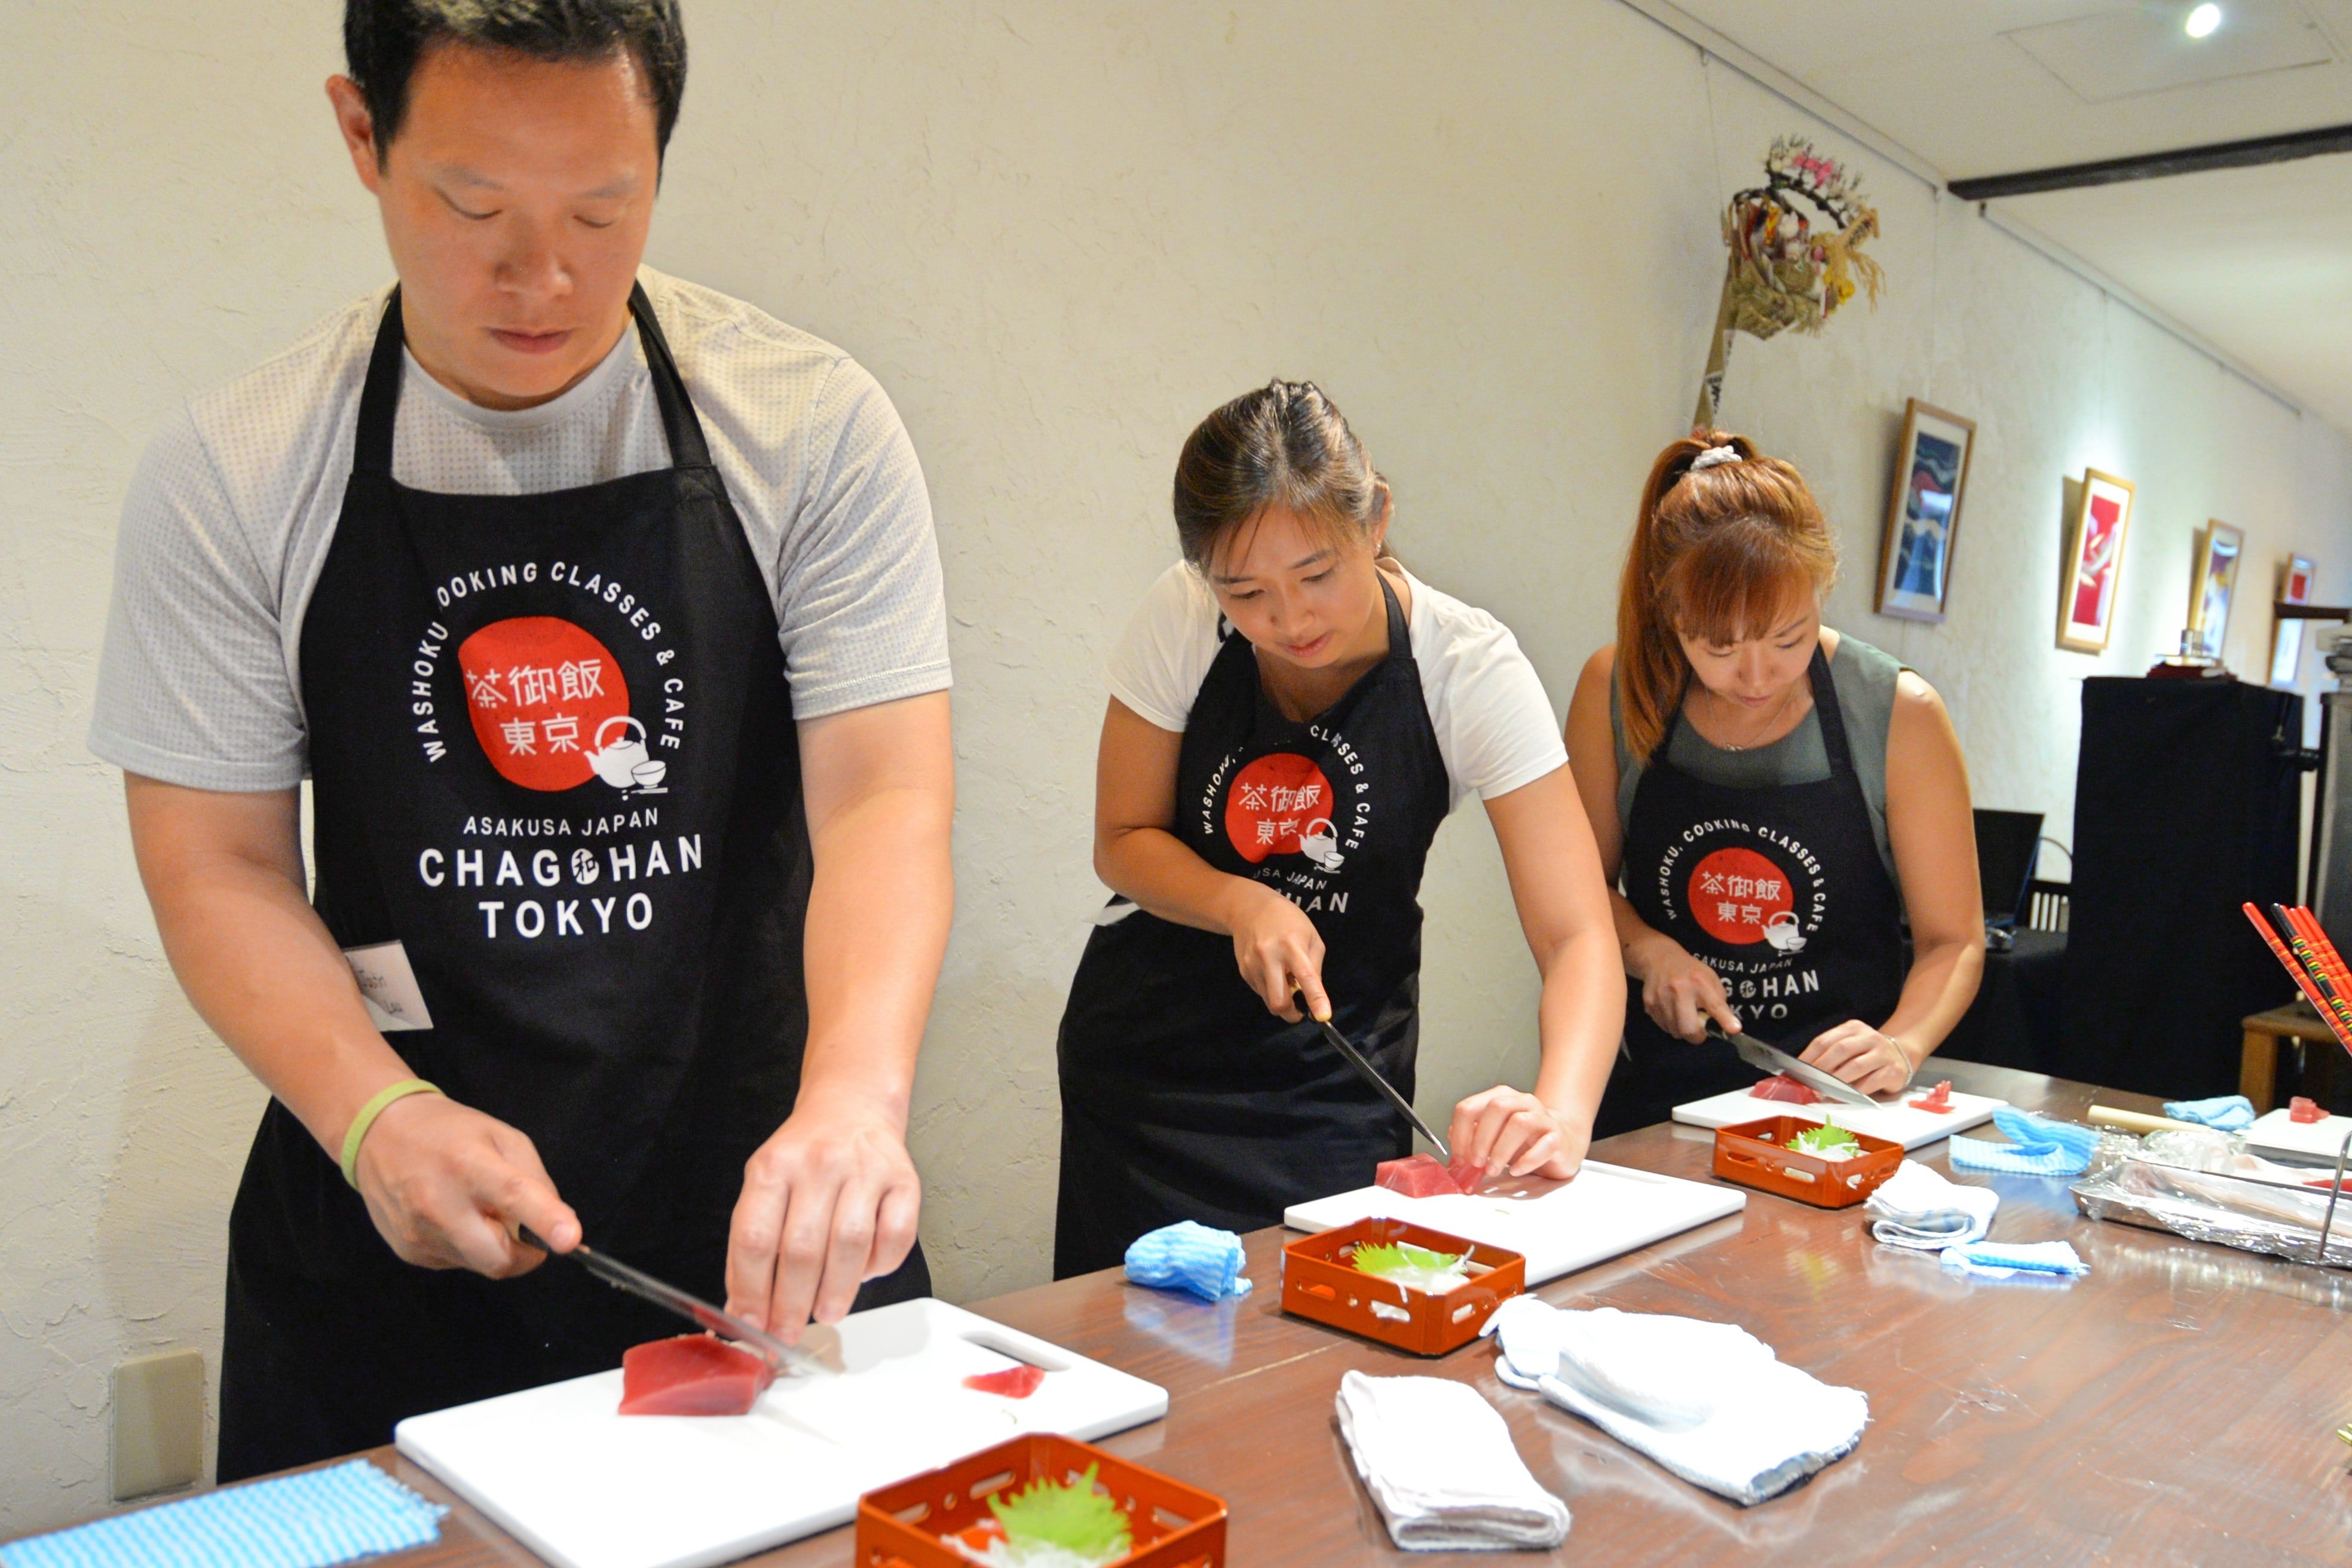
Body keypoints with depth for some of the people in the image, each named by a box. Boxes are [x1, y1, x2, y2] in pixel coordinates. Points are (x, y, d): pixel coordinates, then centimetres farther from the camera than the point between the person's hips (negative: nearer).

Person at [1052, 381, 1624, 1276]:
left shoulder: (1469, 667, -19)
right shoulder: (1181, 622, -15)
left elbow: (1578, 936, -22)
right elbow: (1124, 842, -3)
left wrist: (1560, 1115, -40)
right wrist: (1241, 905, -23)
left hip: (1340, 1077, -1)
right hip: (1147, 1055, 1)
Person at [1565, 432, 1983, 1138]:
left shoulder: (1901, 715, -7)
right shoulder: (1617, 689, -3)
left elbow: (1954, 939, 1)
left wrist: (1902, 1045, -18)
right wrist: (1646, 949, -10)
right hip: (1660, 1093, 1)